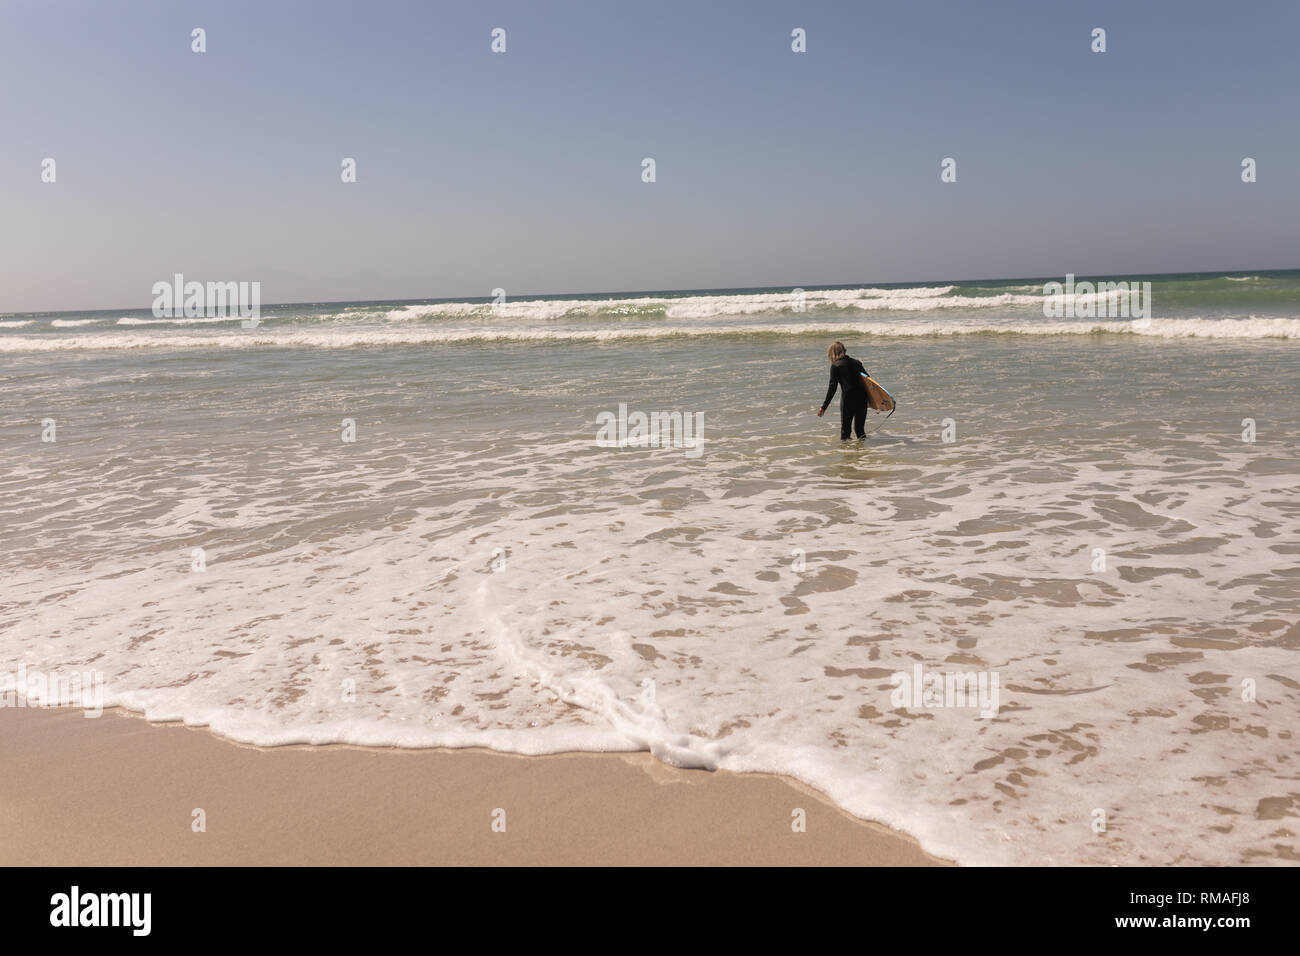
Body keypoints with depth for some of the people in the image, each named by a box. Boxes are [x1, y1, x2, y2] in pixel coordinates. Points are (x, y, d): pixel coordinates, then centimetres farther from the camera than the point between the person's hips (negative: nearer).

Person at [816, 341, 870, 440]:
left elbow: (832, 387, -8)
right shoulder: (856, 362, 14)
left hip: (848, 397, -5)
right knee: (860, 426, 17)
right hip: (862, 397, 5)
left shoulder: (835, 366, -2)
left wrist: (824, 407, -6)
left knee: (845, 425, 4)